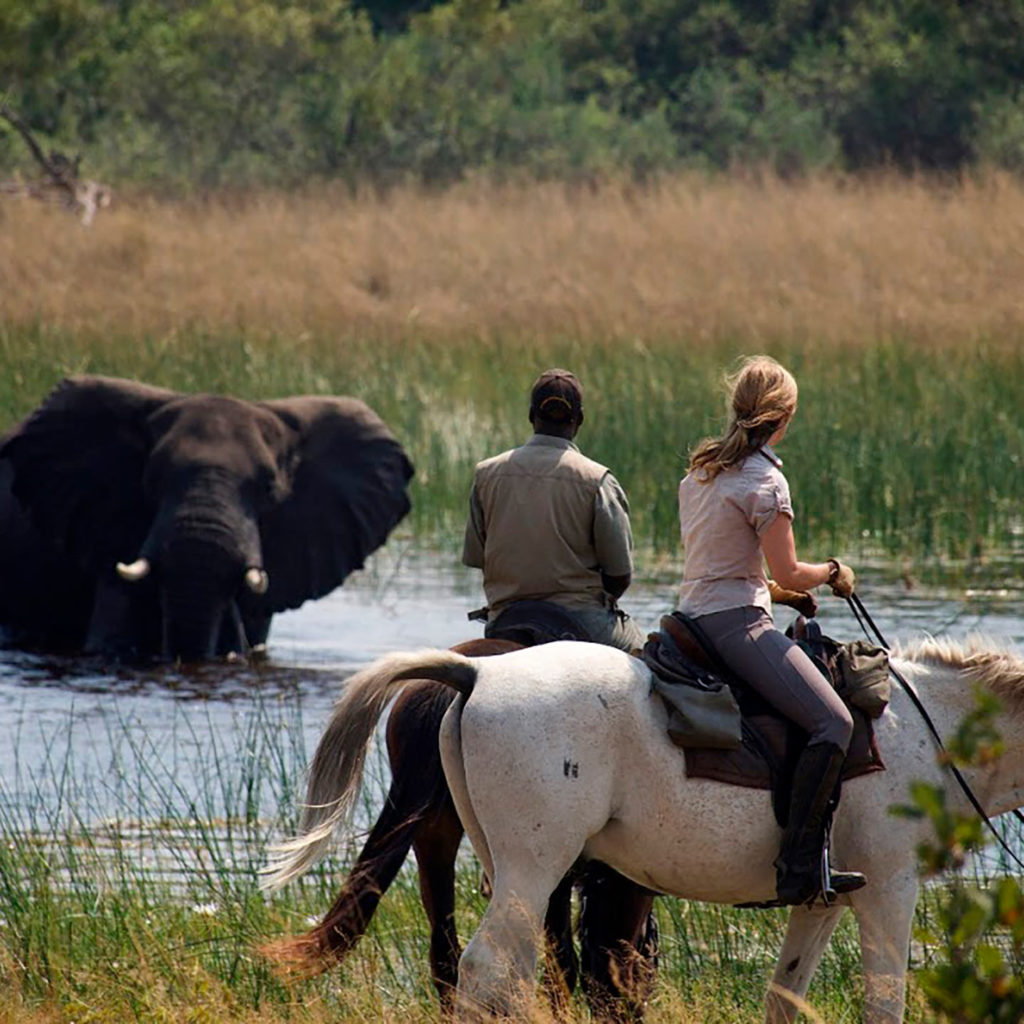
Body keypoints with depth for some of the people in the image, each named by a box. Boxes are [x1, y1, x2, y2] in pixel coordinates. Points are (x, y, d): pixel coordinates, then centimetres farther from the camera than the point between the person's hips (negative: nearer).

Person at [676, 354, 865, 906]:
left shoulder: (699, 470, 15)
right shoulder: (764, 478, -11)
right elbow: (787, 573, -13)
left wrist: (790, 590, 27)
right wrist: (831, 572, 8)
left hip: (693, 611, 10)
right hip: (739, 621, -10)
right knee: (833, 723, -20)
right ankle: (799, 865, -28)